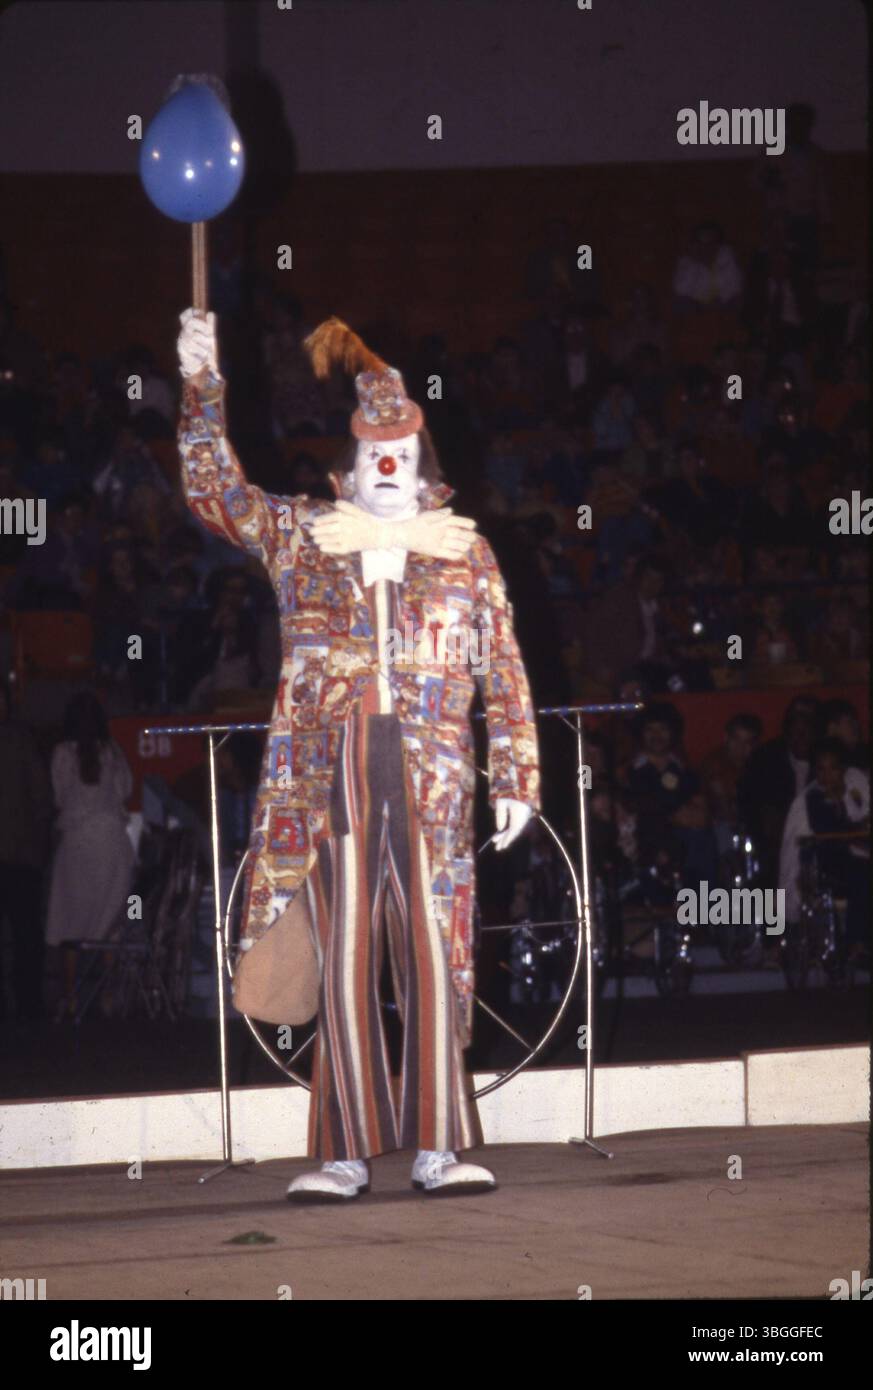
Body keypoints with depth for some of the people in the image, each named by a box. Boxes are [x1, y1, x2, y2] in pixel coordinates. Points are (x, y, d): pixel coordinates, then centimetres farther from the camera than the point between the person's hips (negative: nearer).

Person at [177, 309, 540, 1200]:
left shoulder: (463, 551, 11)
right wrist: (201, 384, -4)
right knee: (343, 961, -1)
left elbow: (505, 673, 9)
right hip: (329, 779, 0)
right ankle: (347, 1153, 2)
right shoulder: (297, 536, 12)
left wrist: (515, 778, 3)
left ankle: (436, 1145, 0)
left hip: (431, 785, 0)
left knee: (434, 959, -3)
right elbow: (213, 487, 6)